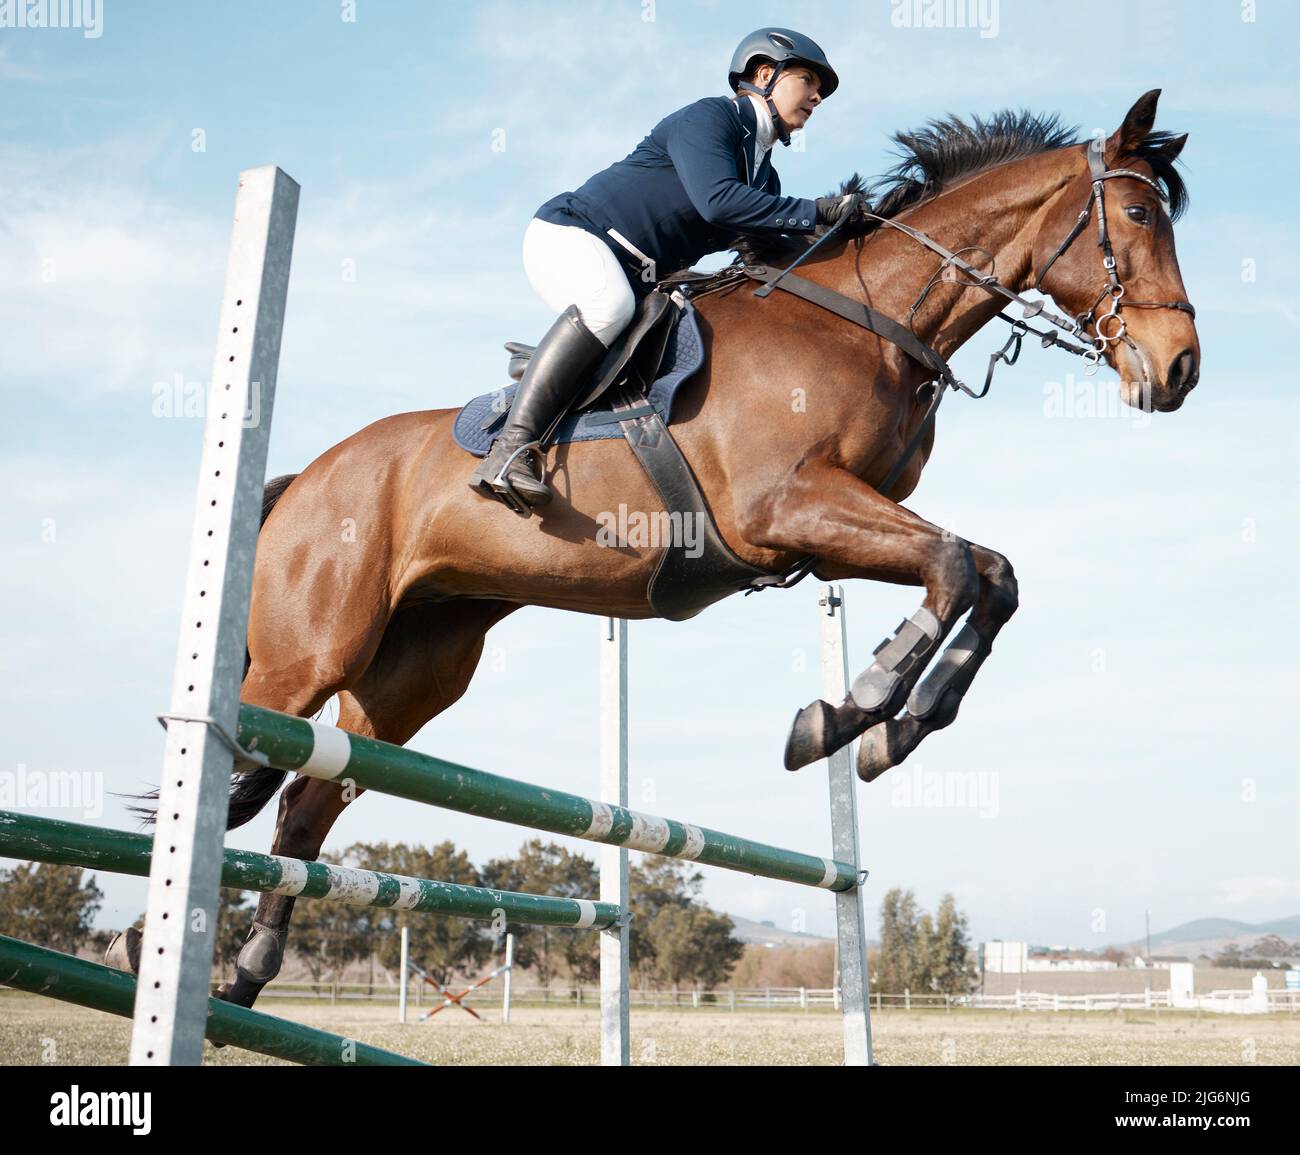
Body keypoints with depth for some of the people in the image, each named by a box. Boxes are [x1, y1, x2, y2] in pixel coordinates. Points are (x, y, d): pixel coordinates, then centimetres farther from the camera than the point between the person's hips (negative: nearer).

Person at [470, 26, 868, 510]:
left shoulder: (764, 178, 17)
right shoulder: (710, 116, -9)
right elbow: (717, 200, -26)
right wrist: (816, 211, -23)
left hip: (636, 280, 10)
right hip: (570, 234, -9)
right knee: (608, 303, -40)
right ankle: (511, 449, -44)